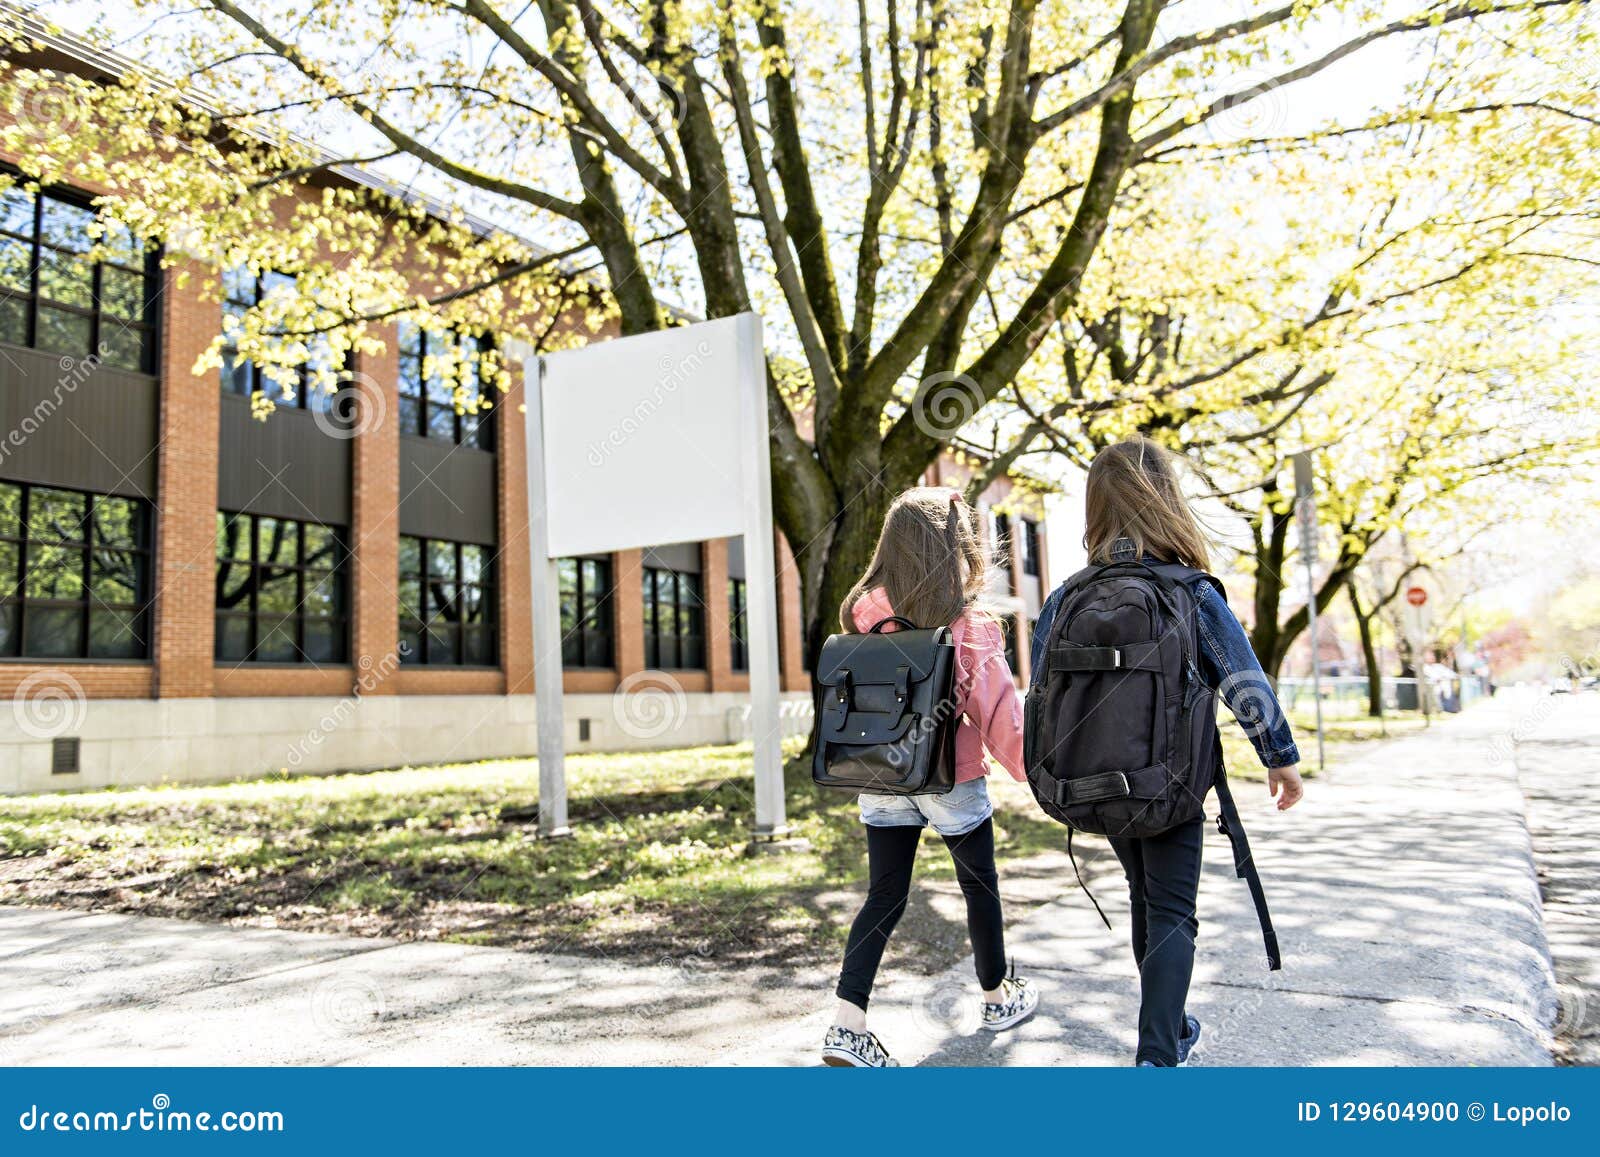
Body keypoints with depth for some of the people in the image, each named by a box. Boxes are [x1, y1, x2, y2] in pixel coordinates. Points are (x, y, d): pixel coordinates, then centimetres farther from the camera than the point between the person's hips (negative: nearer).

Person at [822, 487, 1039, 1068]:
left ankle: (847, 1025, -1)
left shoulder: (867, 615, -2)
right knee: (980, 886, 18)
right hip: (951, 781, -3)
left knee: (883, 898, 8)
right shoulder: (969, 623, -14)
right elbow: (998, 704, -13)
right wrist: (1032, 769, -4)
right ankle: (998, 997, 37)